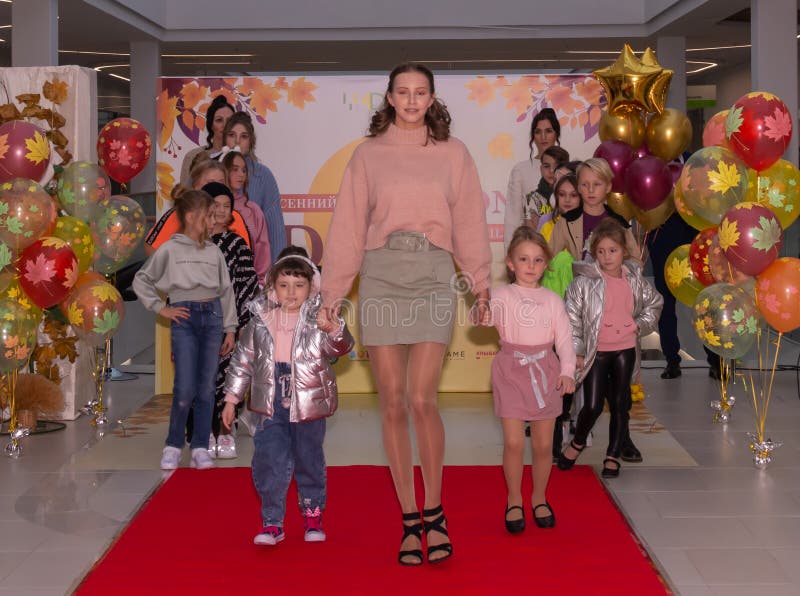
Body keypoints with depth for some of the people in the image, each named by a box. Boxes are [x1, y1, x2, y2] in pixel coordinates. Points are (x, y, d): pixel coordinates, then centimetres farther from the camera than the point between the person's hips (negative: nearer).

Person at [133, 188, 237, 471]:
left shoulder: (214, 251, 11)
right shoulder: (170, 250, 1)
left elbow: (226, 290, 13)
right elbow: (141, 281, 8)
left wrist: (230, 329, 10)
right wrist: (160, 308, 1)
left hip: (213, 317, 4)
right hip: (184, 320, -3)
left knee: (206, 389, 3)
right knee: (185, 389, -8)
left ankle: (200, 448, 10)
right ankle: (173, 446, 8)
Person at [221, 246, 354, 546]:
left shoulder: (317, 319, -5)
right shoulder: (260, 321, 1)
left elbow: (341, 347, -18)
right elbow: (242, 360, 9)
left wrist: (335, 330, -40)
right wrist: (231, 398, 10)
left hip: (308, 407, -1)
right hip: (271, 408, 1)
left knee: (309, 461, 12)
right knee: (269, 463, -2)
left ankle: (313, 515, 30)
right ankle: (272, 522, 9)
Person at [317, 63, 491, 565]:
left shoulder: (453, 153, 10)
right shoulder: (369, 153, 10)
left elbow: (470, 223, 8)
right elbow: (348, 226, 8)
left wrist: (482, 283, 0)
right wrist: (332, 294, 5)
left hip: (433, 276, -1)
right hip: (381, 276, 1)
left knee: (422, 400, -10)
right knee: (393, 403, 2)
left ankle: (434, 512, 9)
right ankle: (410, 519, 12)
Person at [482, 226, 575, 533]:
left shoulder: (552, 300, 8)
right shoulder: (503, 295, 0)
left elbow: (564, 338, 4)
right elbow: (488, 314, -19)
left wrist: (567, 370, -9)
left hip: (545, 371, 3)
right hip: (512, 371, -2)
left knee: (543, 444, 7)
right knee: (513, 442, -6)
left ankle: (539, 498, 26)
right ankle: (514, 501, 13)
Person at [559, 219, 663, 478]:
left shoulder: (635, 280, 2)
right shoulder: (585, 282, -11)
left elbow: (655, 302, 21)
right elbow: (572, 318, -8)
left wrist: (641, 324, 5)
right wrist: (575, 352, -9)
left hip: (625, 349, 4)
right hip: (596, 351, -3)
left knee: (620, 405, 7)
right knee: (593, 405, -6)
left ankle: (613, 455, 20)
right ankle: (577, 442, 23)